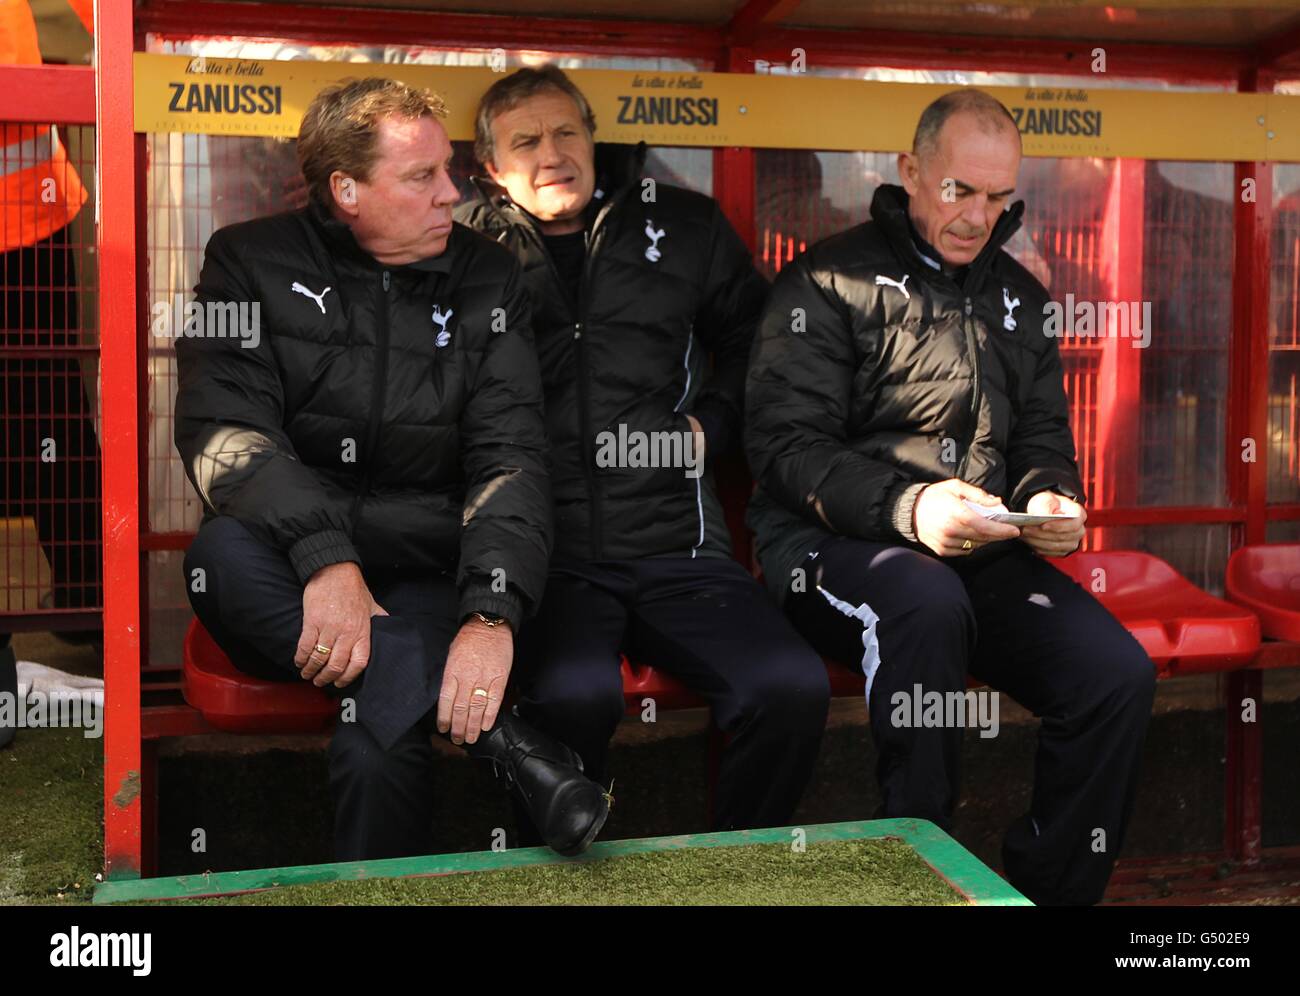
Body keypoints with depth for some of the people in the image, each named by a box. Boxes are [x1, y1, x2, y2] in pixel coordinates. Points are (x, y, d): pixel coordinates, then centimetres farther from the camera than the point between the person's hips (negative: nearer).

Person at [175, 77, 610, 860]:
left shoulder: (487, 280, 6)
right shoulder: (252, 262, 3)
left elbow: (512, 456, -4)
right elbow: (221, 428, -10)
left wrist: (492, 614, -22)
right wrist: (326, 559, -28)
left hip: (426, 581, -1)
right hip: (291, 580, 2)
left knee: (380, 740, -32)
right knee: (225, 550, -34)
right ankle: (504, 739, -32)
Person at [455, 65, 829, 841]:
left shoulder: (683, 226, 15)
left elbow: (754, 338, 27)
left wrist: (711, 423, 14)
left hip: (675, 548, 3)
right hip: (543, 554, -2)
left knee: (794, 688, -20)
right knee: (573, 694, -33)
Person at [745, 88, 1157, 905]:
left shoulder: (1018, 296, 20)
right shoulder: (831, 280, 0)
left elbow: (1043, 435, 22)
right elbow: (788, 444, -9)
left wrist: (1050, 498, -3)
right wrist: (907, 507, -24)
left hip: (985, 555, 5)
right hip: (836, 543, -5)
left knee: (1120, 674, -18)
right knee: (928, 603, -39)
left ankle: (1044, 891, -3)